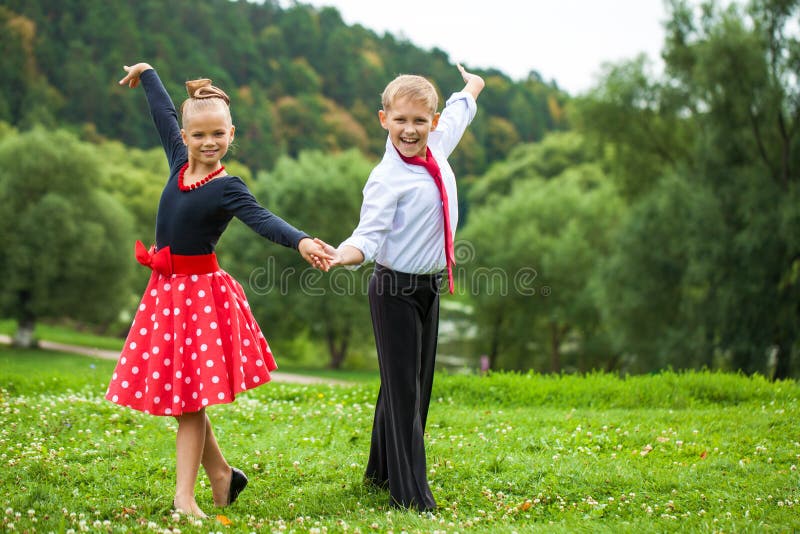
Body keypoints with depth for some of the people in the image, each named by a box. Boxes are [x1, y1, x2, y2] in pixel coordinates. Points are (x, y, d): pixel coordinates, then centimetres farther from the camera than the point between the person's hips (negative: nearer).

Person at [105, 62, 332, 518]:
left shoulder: (227, 187, -13)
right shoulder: (180, 163, 5)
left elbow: (263, 219, -29)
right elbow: (165, 114, 20)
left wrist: (301, 241, -48)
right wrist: (147, 74, 36)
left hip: (202, 292, -7)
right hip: (165, 291, 7)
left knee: (189, 399, -5)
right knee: (179, 397, 11)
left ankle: (185, 497, 0)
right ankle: (222, 475, 26)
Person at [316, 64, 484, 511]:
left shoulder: (436, 151, 3)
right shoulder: (387, 179, -18)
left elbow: (458, 114, 24)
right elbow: (370, 235, -25)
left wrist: (472, 86, 43)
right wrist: (343, 255, -46)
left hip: (430, 286, 8)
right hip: (396, 290, -8)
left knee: (417, 386, 15)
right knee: (403, 389, -4)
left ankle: (383, 472, 30)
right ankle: (411, 493, 0)